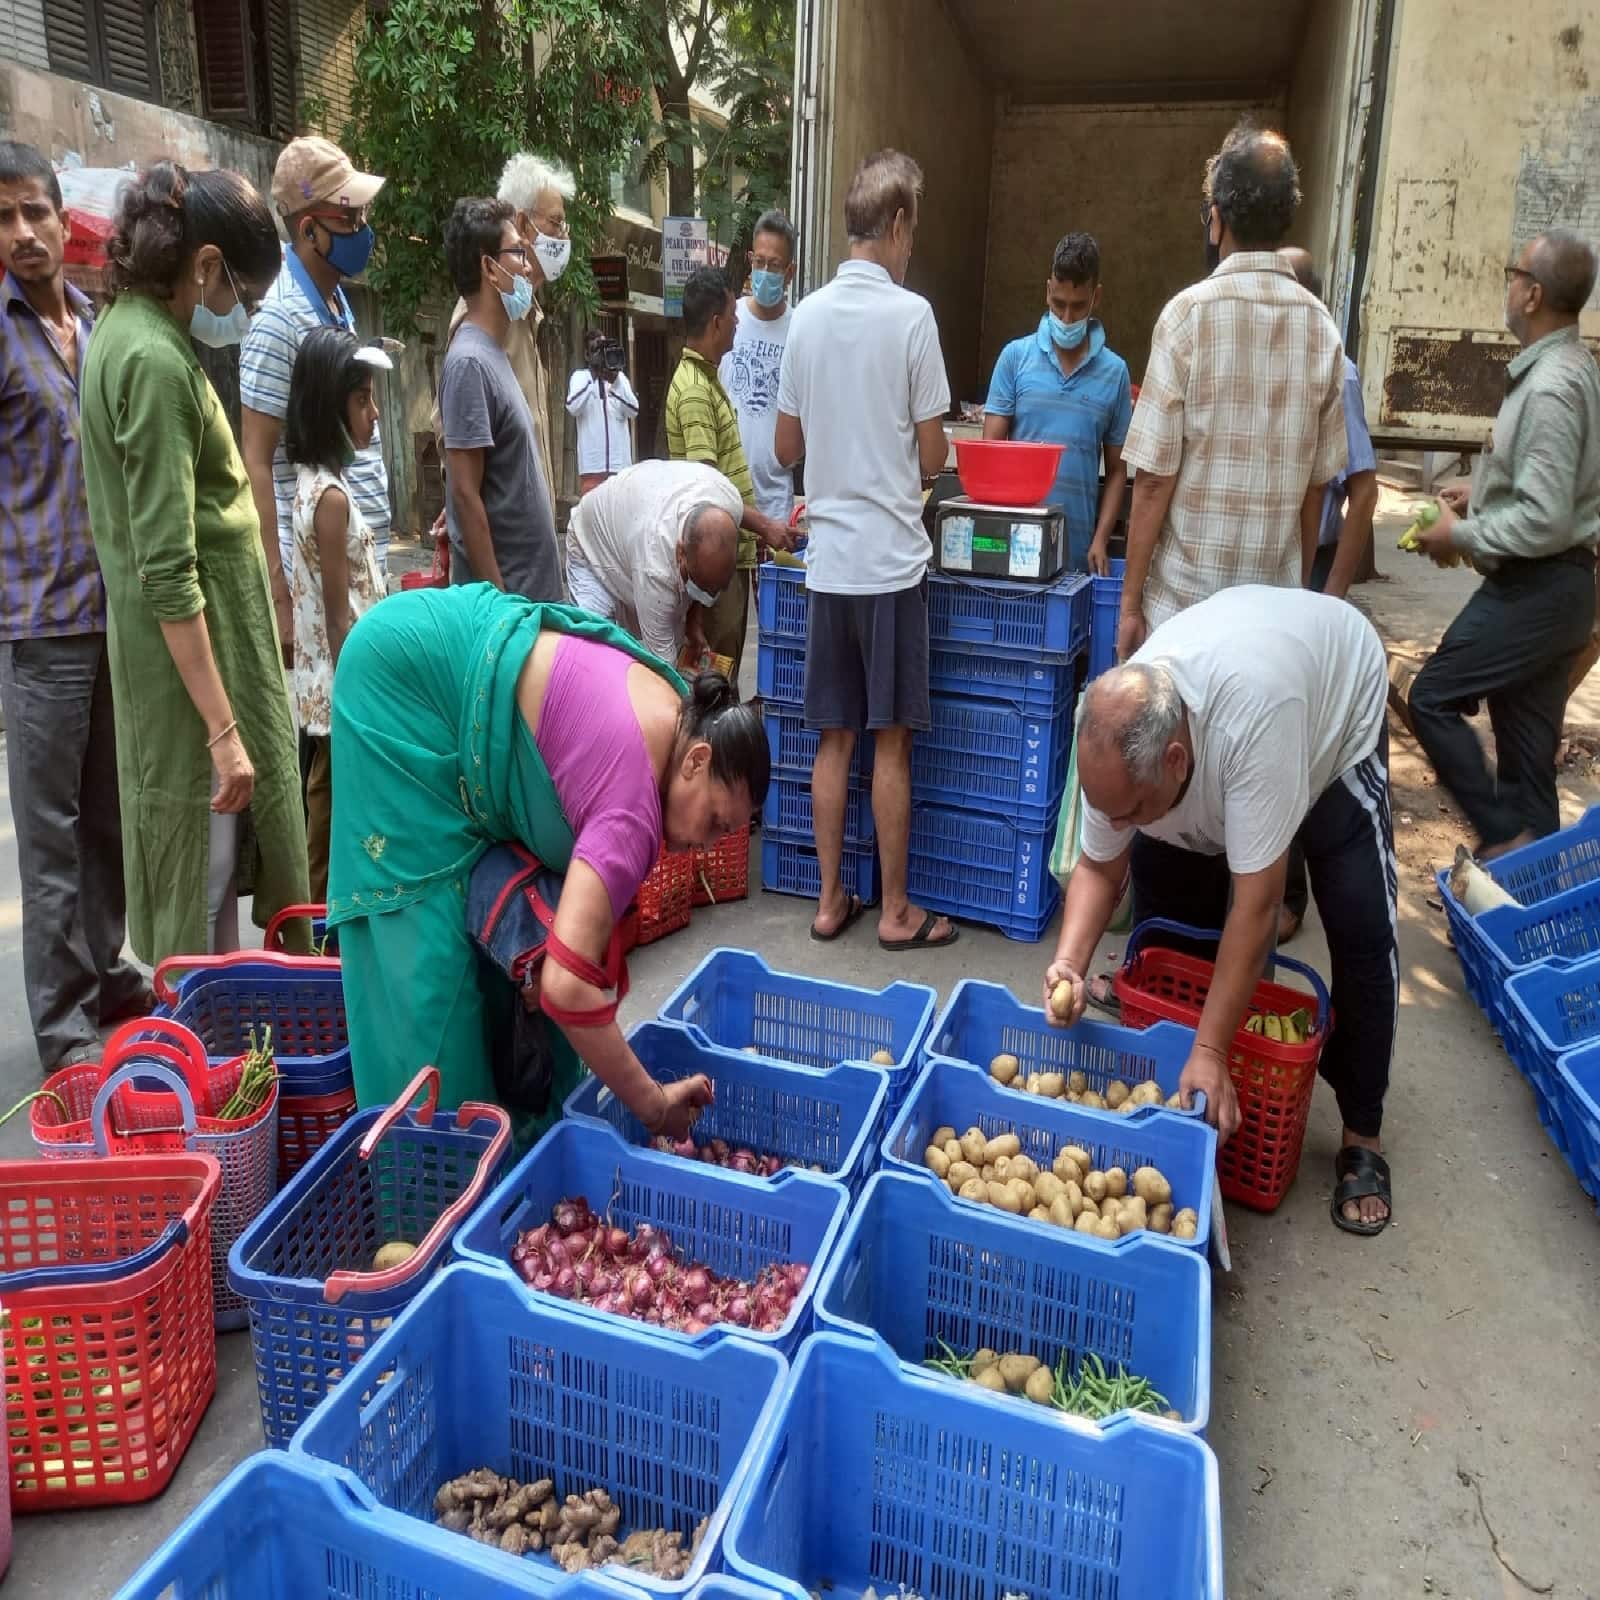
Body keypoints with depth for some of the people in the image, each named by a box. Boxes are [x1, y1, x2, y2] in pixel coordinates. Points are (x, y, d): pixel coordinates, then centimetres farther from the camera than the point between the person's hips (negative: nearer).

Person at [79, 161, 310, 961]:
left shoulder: (127, 328, 12)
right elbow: (168, 572, -24)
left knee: (211, 867, 17)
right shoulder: (155, 361, -18)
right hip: (193, 653, -10)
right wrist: (224, 728, -24)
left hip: (204, 636, 10)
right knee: (201, 875, -1)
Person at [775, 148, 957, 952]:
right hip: (892, 556, -4)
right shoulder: (910, 314, -8)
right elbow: (932, 458, -6)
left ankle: (829, 900, 18)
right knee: (892, 741, 3)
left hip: (827, 556, 5)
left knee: (833, 739, 10)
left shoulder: (807, 315, 5)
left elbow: (786, 447, 11)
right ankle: (895, 910, 13)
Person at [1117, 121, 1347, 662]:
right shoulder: (1321, 327, 3)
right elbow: (1316, 484, 8)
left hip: (1183, 599, -4)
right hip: (1275, 601, 4)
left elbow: (1155, 479, -11)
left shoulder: (1190, 313, -9)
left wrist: (1130, 601, -4)